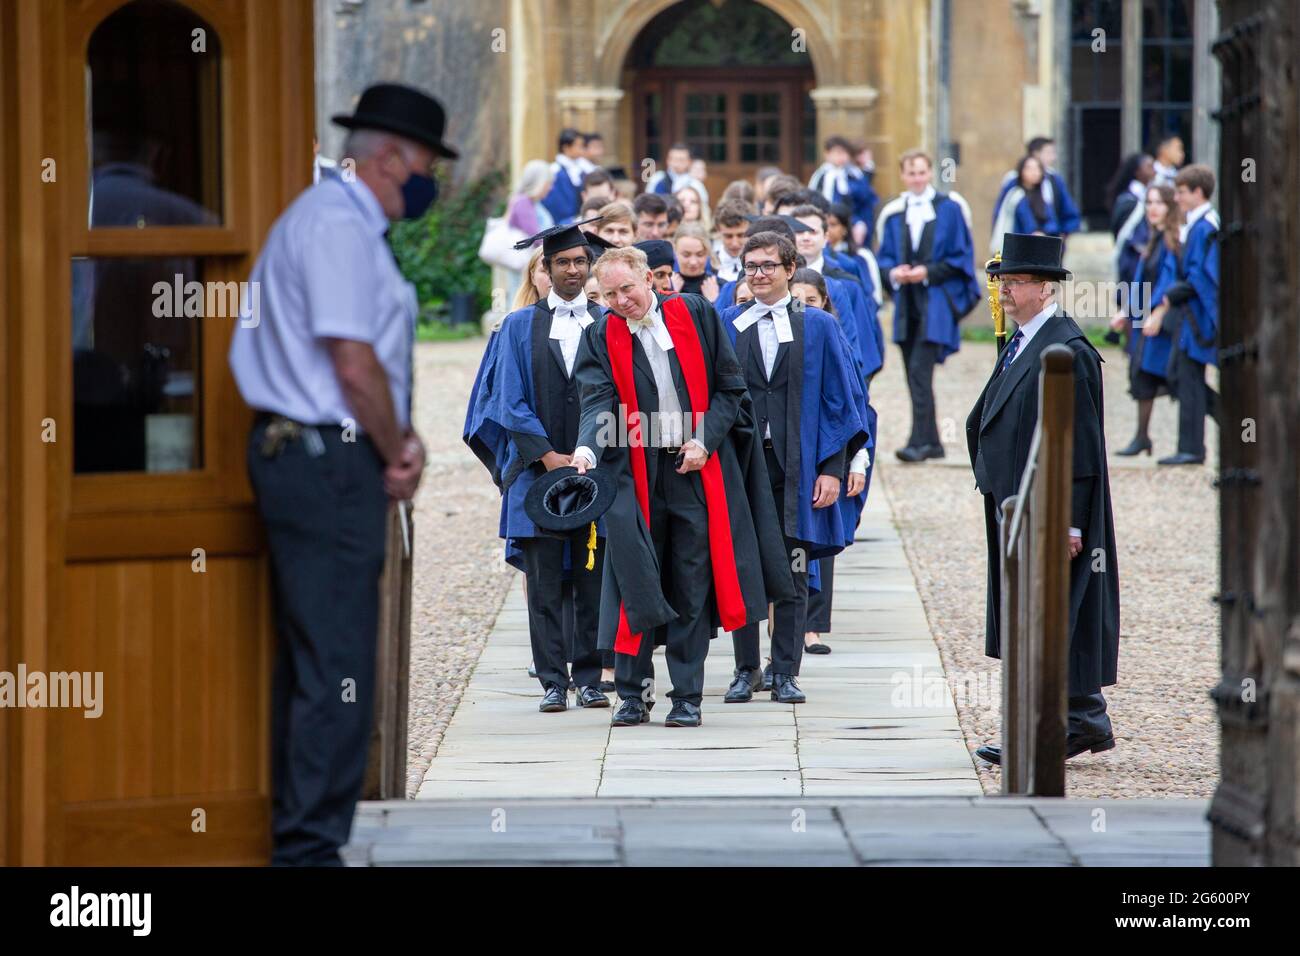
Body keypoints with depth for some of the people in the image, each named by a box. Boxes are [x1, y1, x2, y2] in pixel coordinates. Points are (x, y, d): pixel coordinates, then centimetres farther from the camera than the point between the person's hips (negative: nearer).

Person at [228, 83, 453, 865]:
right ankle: (311, 843, -8)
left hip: (298, 454, 11)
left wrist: (402, 439, 10)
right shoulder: (339, 225, -15)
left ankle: (296, 836, 21)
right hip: (328, 458, -11)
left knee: (309, 662, 15)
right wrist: (398, 453, -7)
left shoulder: (337, 219, 19)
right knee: (337, 667, -9)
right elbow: (355, 365, -20)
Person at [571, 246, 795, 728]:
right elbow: (599, 402, -11)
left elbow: (730, 387, 4)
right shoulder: (602, 338, 2)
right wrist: (587, 449, -30)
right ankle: (633, 693, 9)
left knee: (692, 587, 2)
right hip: (637, 473, 0)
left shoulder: (695, 314, 2)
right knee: (636, 584, -1)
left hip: (698, 470, 0)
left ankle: (687, 696, 7)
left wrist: (706, 440, -9)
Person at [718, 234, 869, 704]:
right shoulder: (726, 326, 7)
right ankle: (746, 671, 10)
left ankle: (785, 674, 7)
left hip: (796, 467, -1)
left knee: (792, 574, 1)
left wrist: (832, 468, -6)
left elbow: (842, 398, 2)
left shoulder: (818, 327, 4)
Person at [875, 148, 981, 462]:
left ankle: (920, 442, -18)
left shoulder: (949, 209, -1)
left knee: (920, 371, -15)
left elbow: (961, 256, -2)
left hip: (936, 300, -5)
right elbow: (884, 257, 13)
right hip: (906, 303, 5)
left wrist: (929, 272, -14)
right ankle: (931, 442, 15)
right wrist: (893, 272, -8)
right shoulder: (894, 214, 10)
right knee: (915, 375, 7)